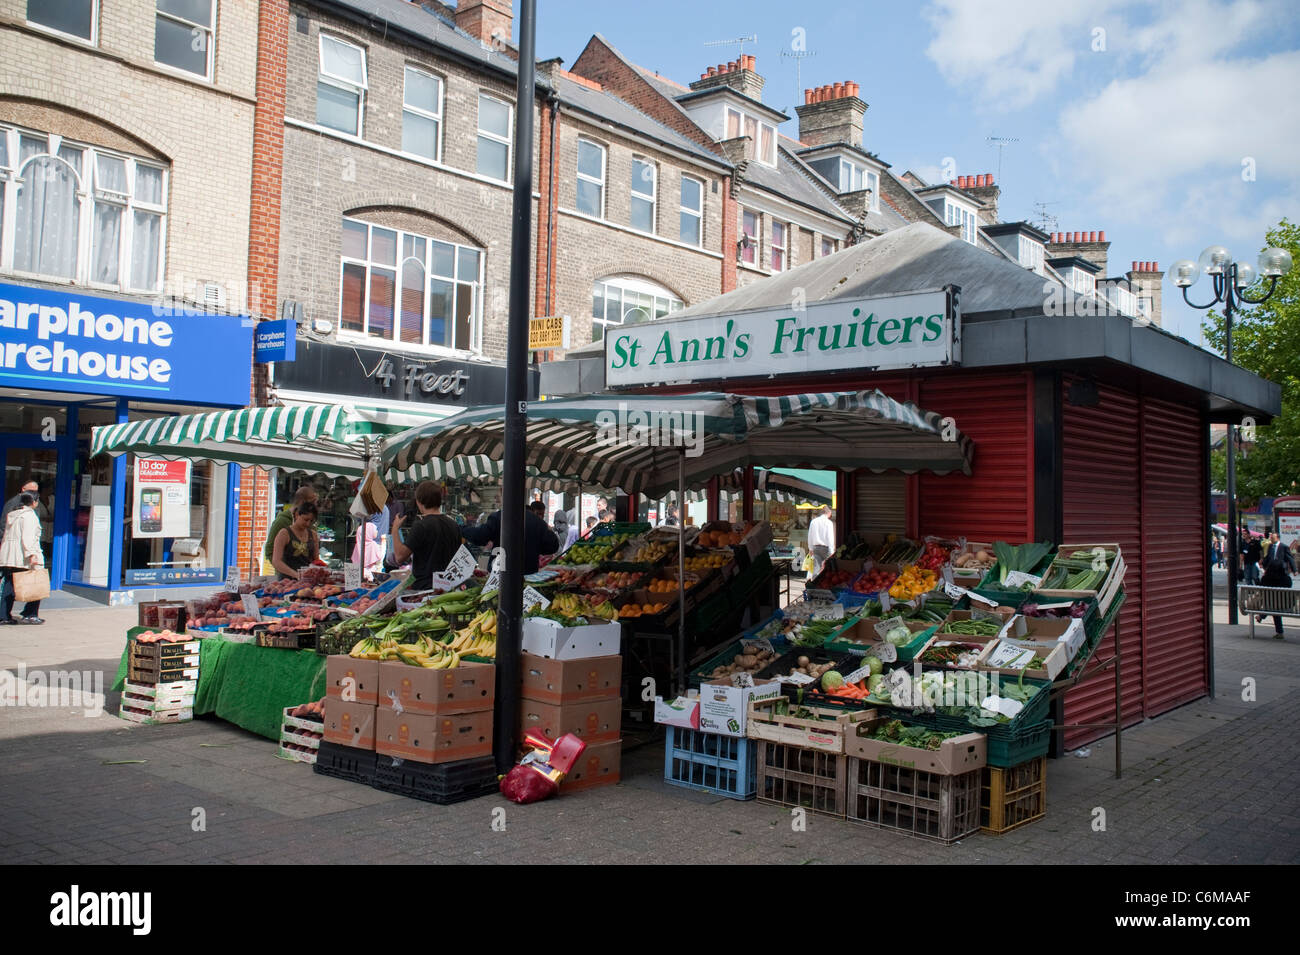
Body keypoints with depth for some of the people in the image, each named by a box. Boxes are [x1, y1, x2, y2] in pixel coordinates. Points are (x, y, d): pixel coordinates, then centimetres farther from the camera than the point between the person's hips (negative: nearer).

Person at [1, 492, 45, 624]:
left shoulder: (11, 514, 18)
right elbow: (27, 537, -19)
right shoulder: (29, 515, -8)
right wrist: (31, 554, -24)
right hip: (22, 557, -8)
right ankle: (30, 614, -4)